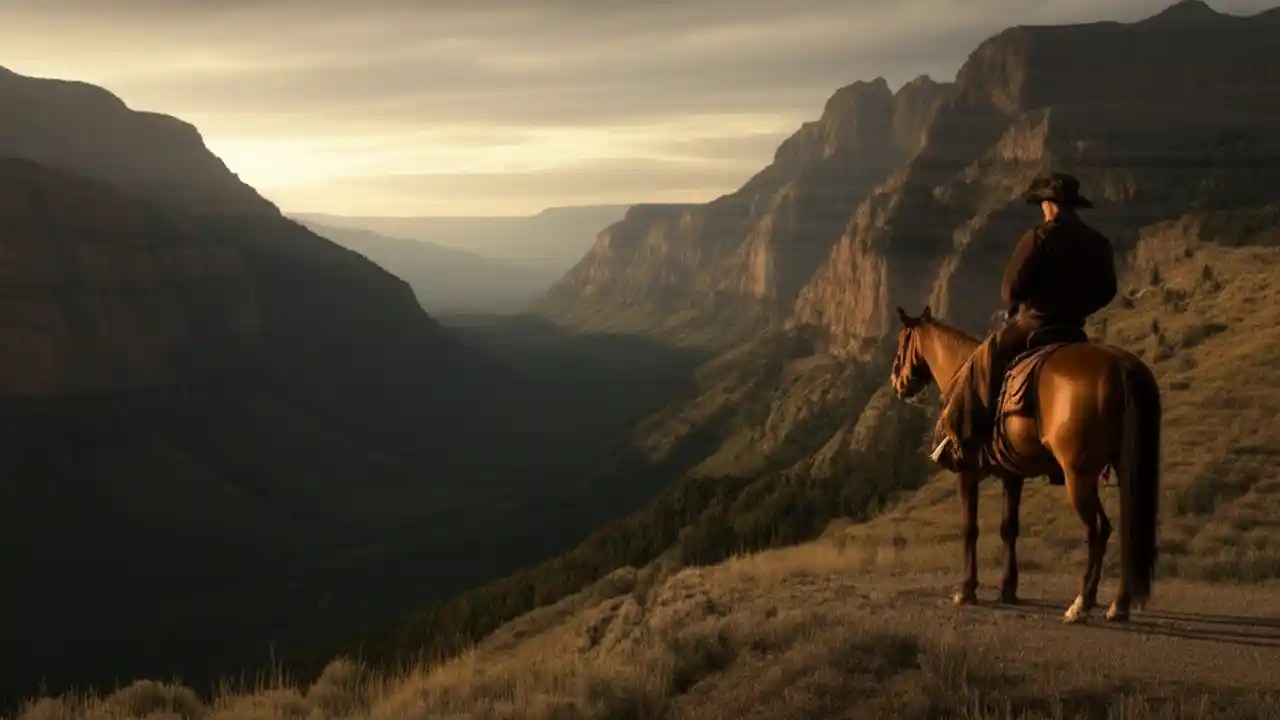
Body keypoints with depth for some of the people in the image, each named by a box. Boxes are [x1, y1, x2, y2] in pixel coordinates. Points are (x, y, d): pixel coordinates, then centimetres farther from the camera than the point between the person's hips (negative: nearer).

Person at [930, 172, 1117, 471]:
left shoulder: (1039, 238, -15)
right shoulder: (1099, 244, 4)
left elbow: (1011, 288, -16)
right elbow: (1105, 293, 10)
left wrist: (1017, 305, 5)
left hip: (1032, 325, -6)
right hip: (1074, 331, 6)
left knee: (980, 370, 2)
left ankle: (961, 442, -3)